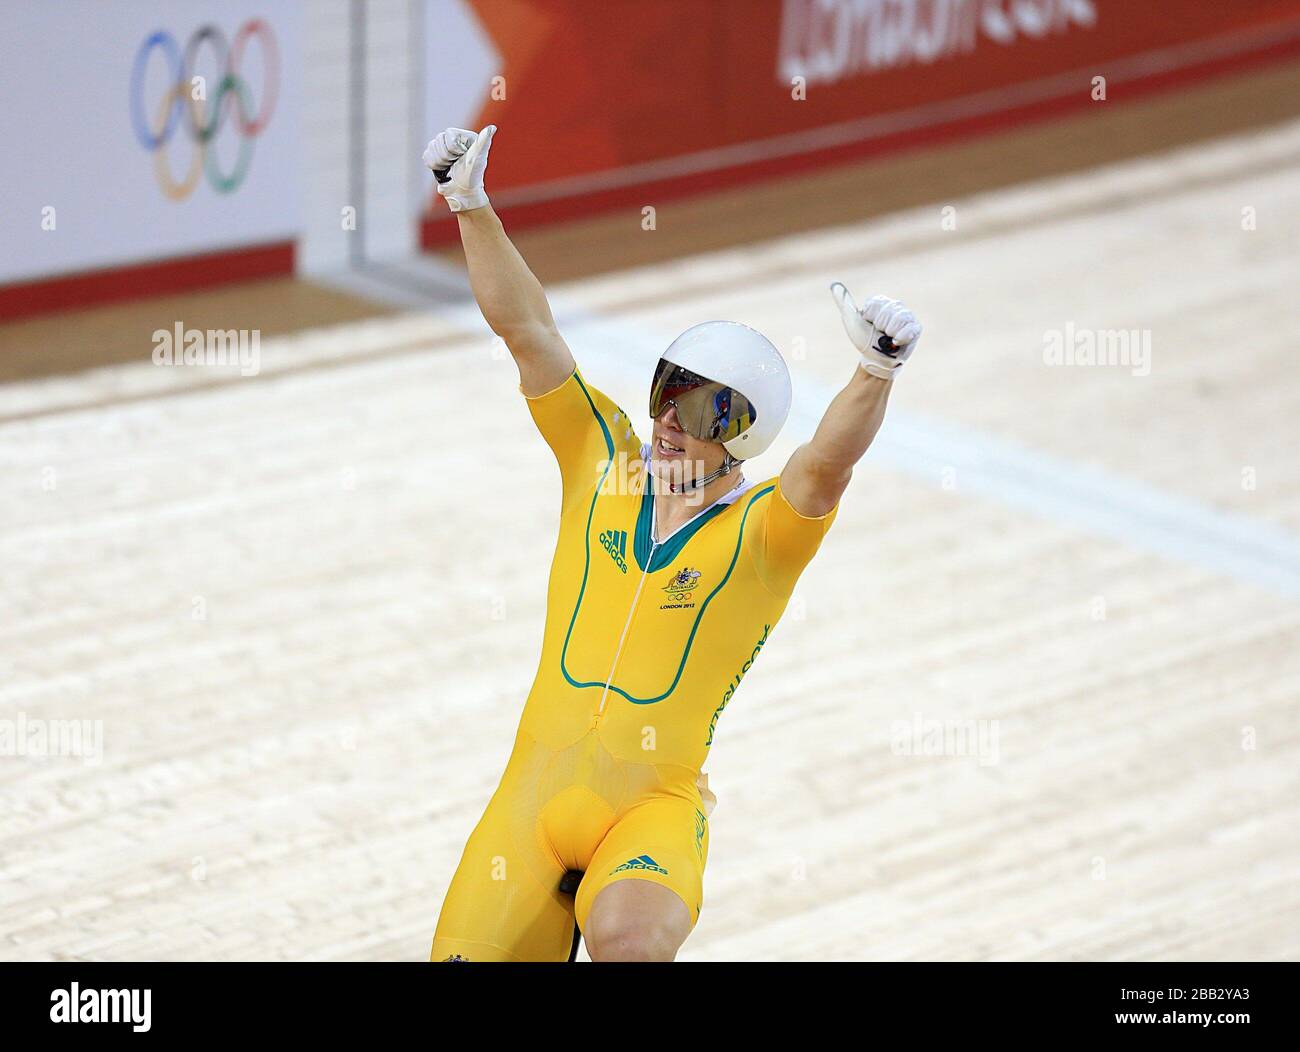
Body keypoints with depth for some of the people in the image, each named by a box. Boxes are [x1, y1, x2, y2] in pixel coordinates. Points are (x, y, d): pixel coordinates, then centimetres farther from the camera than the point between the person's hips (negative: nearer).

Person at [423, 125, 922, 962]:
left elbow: (829, 460, -21)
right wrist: (471, 204, 0)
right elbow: (527, 330, 6)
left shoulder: (763, 532, -1)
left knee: (629, 937, -33)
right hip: (535, 792, 4)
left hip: (654, 810, -4)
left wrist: (877, 370, -39)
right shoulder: (603, 461, 9)